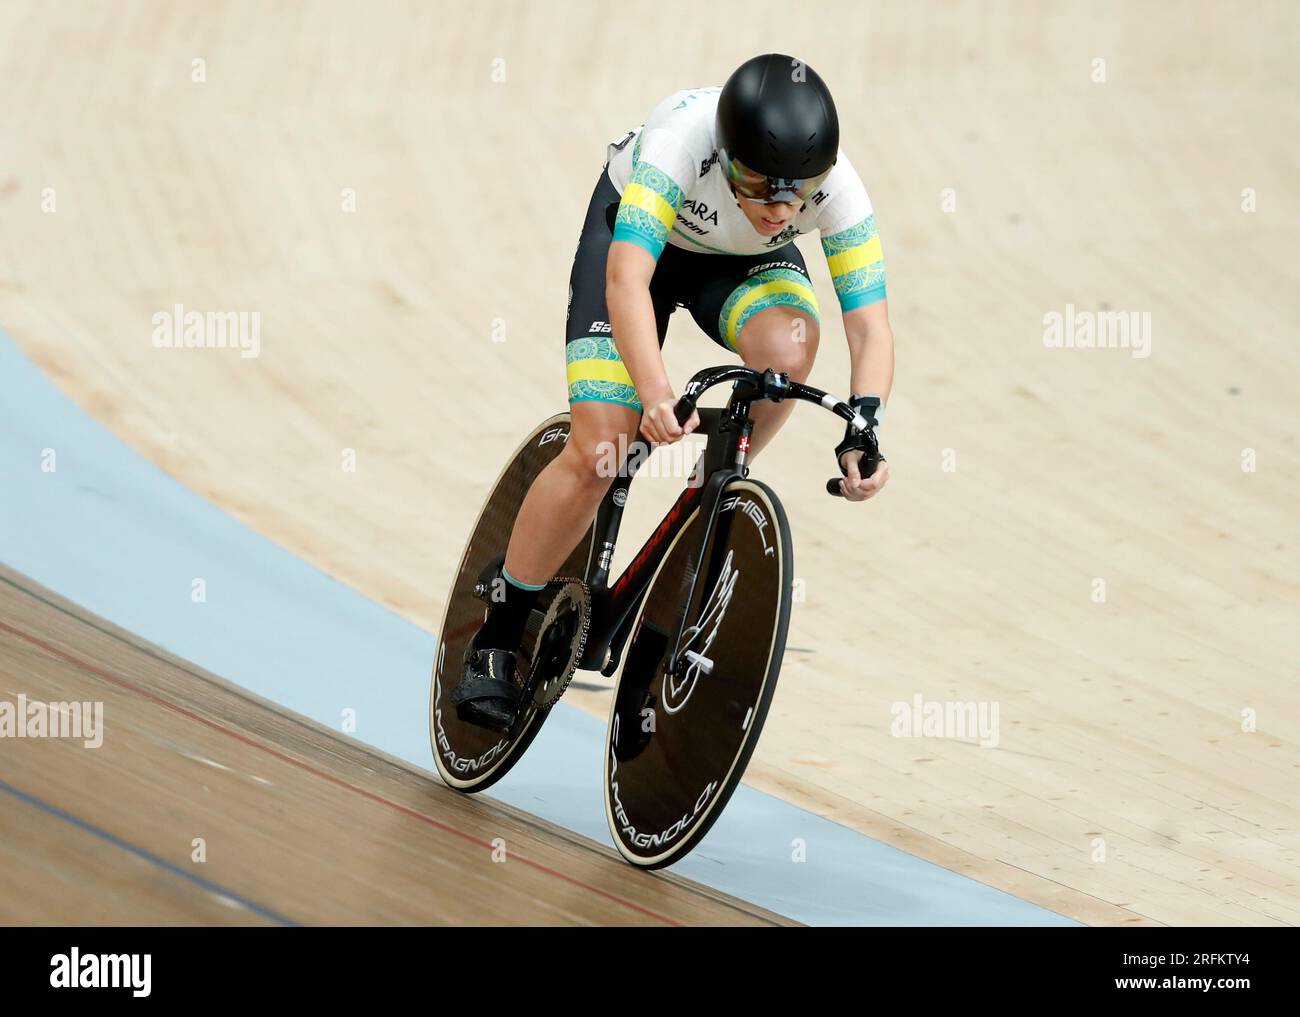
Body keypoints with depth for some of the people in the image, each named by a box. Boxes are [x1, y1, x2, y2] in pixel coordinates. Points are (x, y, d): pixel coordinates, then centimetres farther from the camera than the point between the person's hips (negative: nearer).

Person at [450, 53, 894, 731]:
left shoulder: (838, 189, -32)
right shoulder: (681, 141, -40)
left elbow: (870, 327, -29)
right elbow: (626, 277, -49)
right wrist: (654, 392, -64)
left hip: (747, 262, 2)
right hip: (634, 227, -2)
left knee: (786, 347, -34)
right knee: (598, 452, -17)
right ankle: (497, 642, -1)